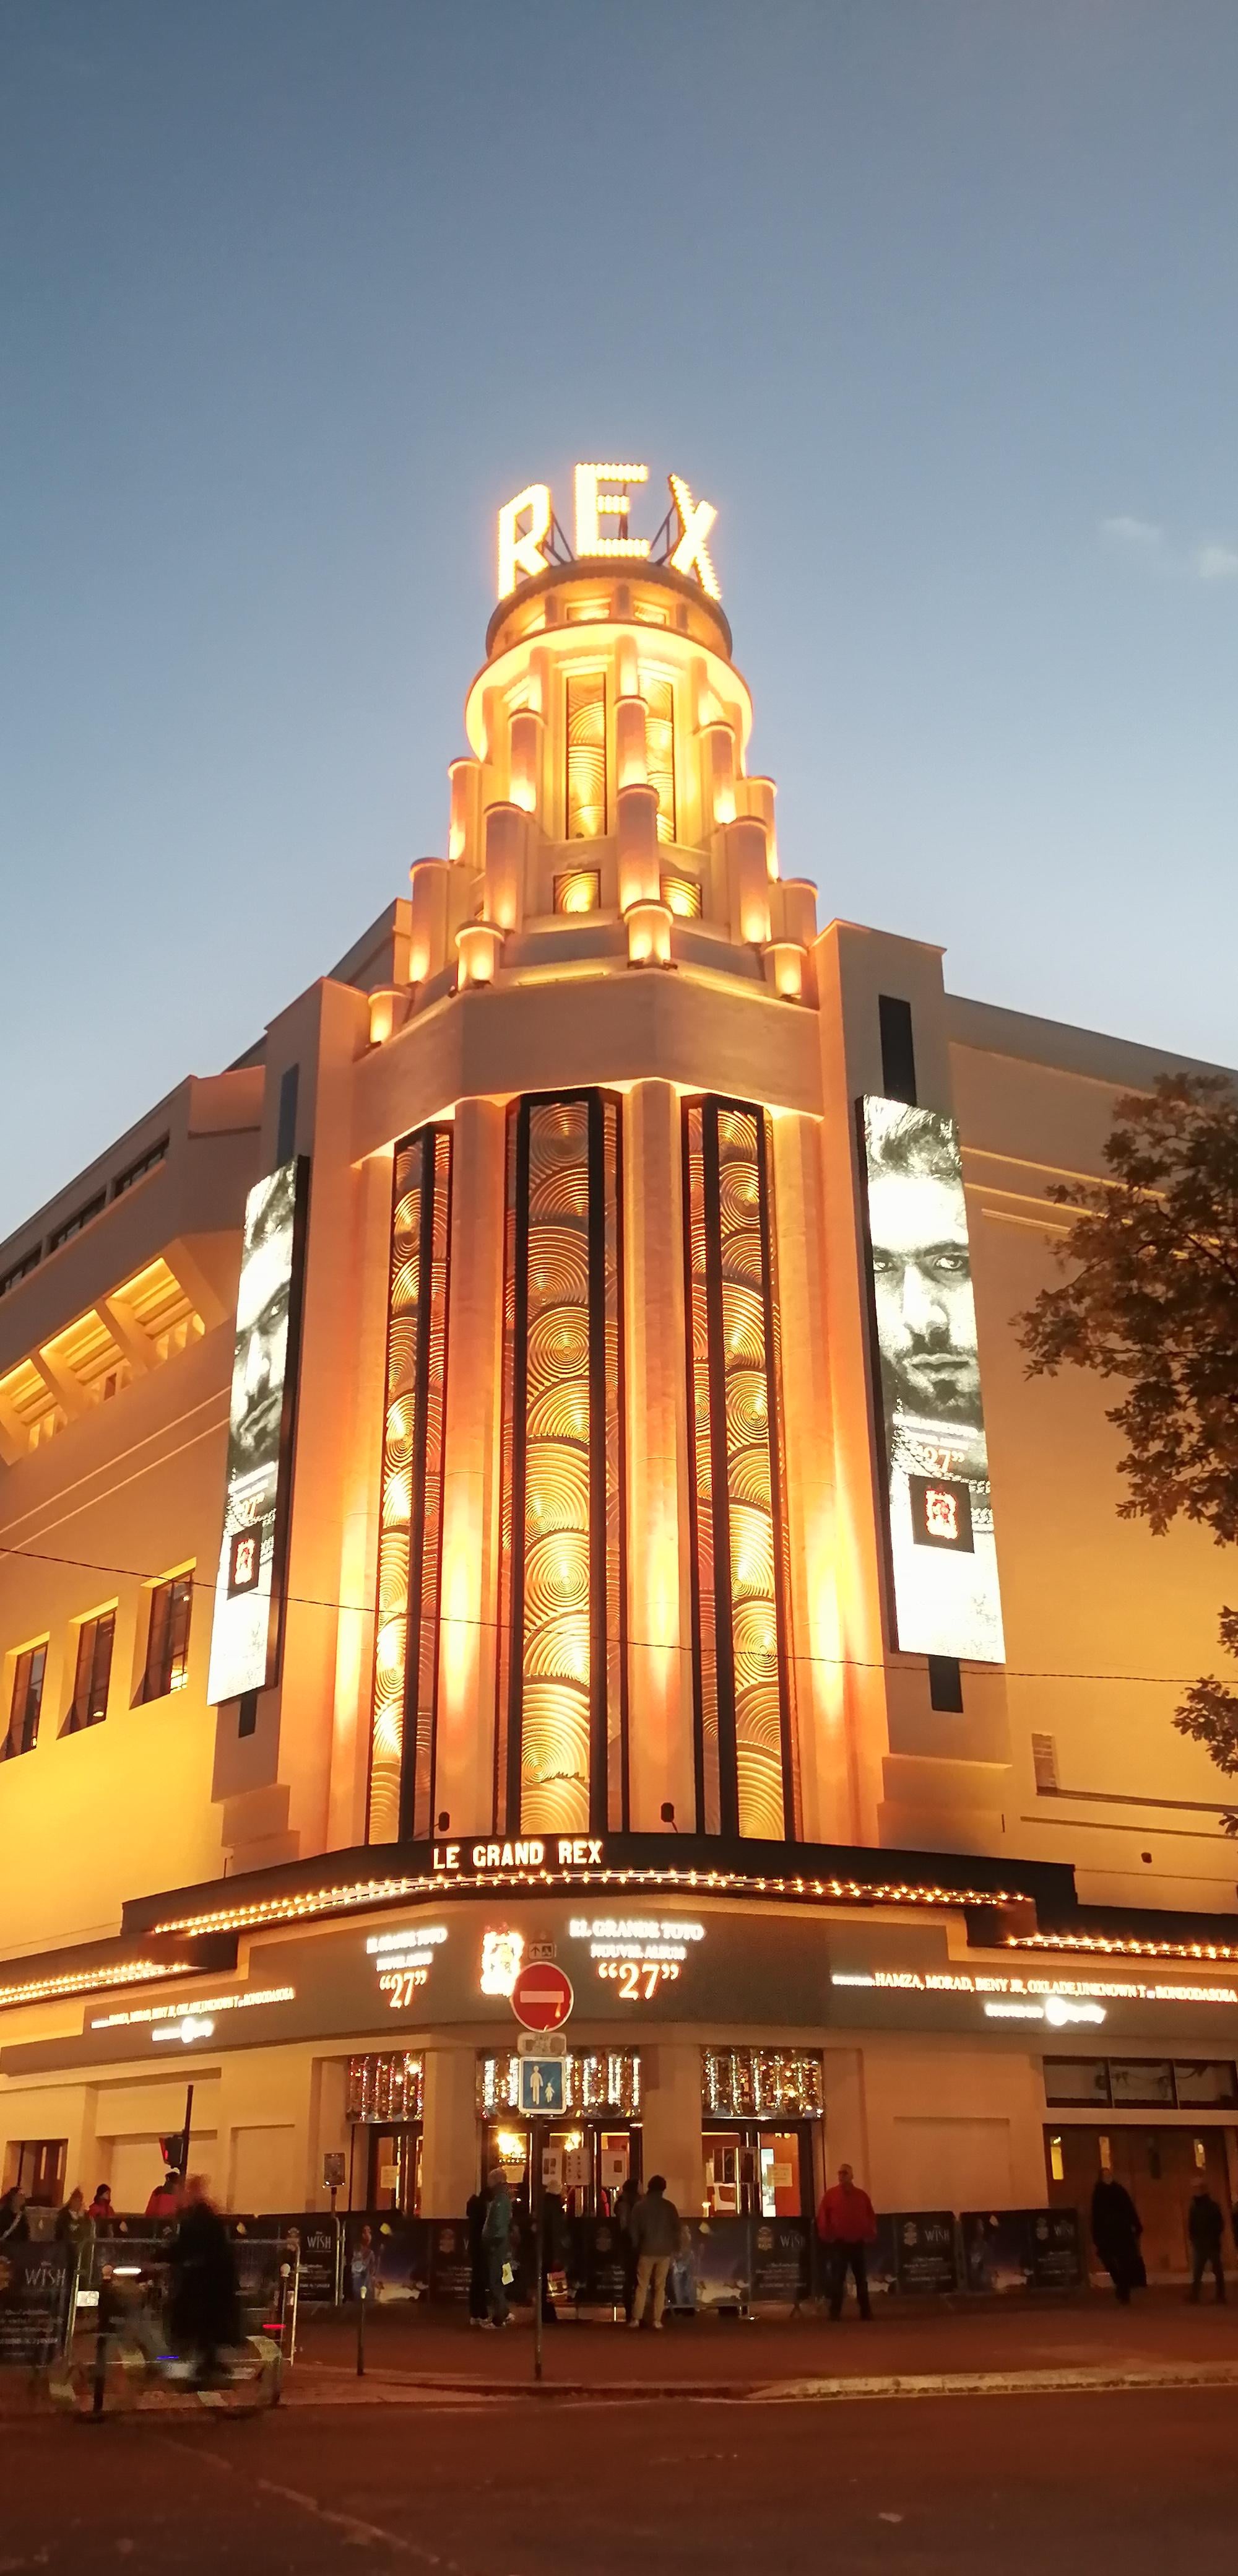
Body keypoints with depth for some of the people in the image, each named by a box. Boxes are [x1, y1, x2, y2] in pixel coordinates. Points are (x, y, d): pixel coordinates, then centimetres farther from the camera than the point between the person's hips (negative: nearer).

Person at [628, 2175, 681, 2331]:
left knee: (642, 2286, 6)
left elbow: (632, 2229, 0)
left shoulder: (640, 2206, -1)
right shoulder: (669, 2206, 0)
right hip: (665, 2252, 1)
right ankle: (657, 2322, 1)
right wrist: (674, 2250, 10)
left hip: (646, 2251, -1)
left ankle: (636, 2320, 1)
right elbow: (676, 2229, 2)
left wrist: (637, 2246, 10)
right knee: (660, 2287, 6)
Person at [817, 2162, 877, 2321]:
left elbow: (870, 2217, 11)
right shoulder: (830, 2195, -1)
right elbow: (822, 2217, -1)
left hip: (859, 2243, 2)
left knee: (862, 2279, 10)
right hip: (839, 2244, -2)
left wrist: (871, 2235, 2)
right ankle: (835, 2313, 3)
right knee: (837, 2280, -2)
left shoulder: (862, 2195, 6)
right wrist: (826, 2235, -7)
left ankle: (866, 2312, 18)